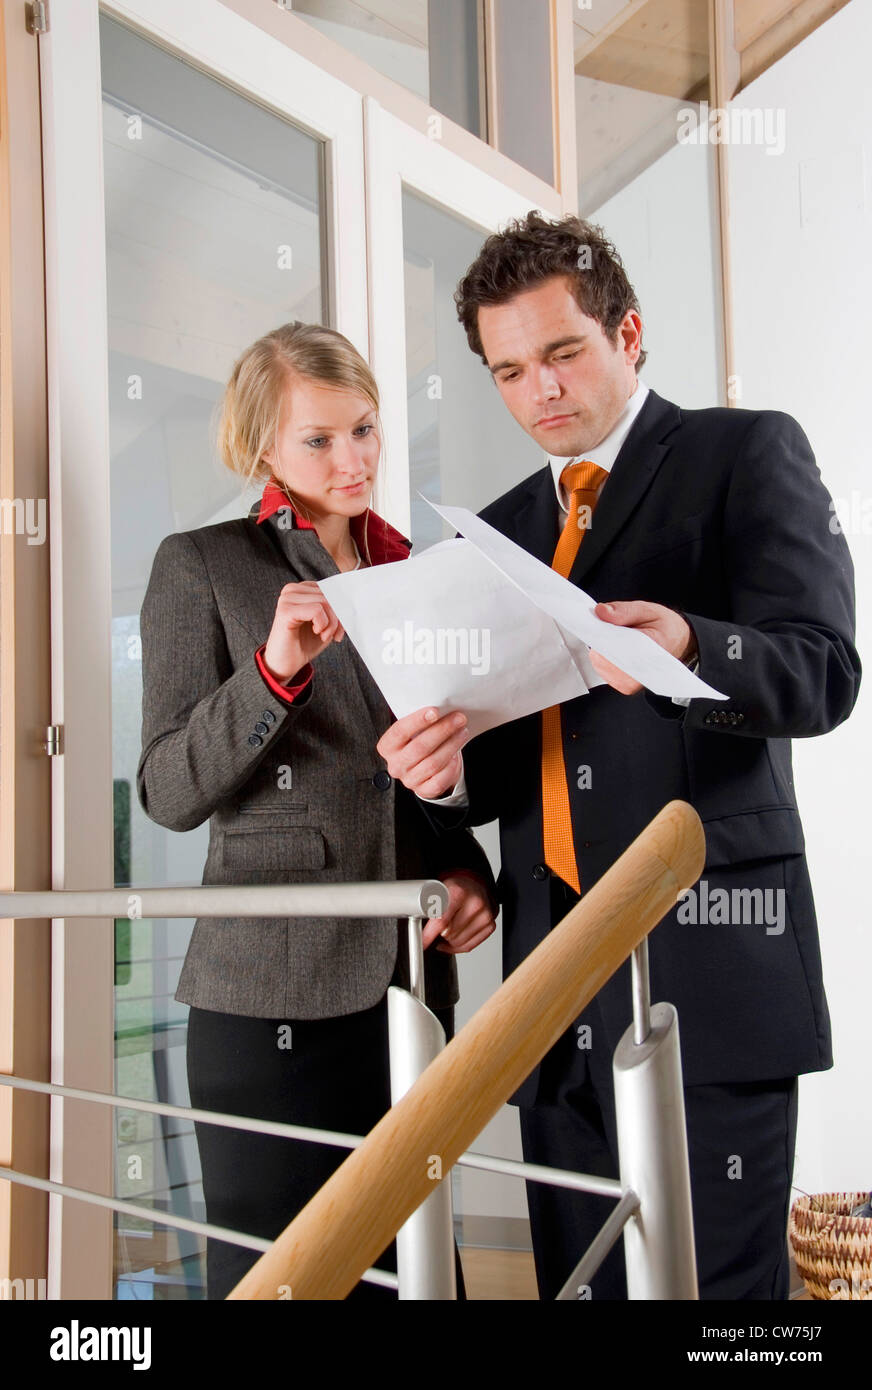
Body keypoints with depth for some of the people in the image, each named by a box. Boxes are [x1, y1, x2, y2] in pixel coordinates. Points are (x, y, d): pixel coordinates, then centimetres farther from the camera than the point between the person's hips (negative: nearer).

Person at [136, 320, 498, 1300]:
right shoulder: (201, 566, 0)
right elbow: (167, 792, -7)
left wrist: (467, 869, 3)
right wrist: (276, 670, -21)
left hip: (411, 981, 5)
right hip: (270, 997, -4)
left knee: (410, 1265, 9)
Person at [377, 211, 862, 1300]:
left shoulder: (747, 454, 4)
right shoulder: (500, 533, 19)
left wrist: (687, 650, -29)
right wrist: (450, 769, -5)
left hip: (706, 965, -5)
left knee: (716, 1281, -3)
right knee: (580, 1279, 10)